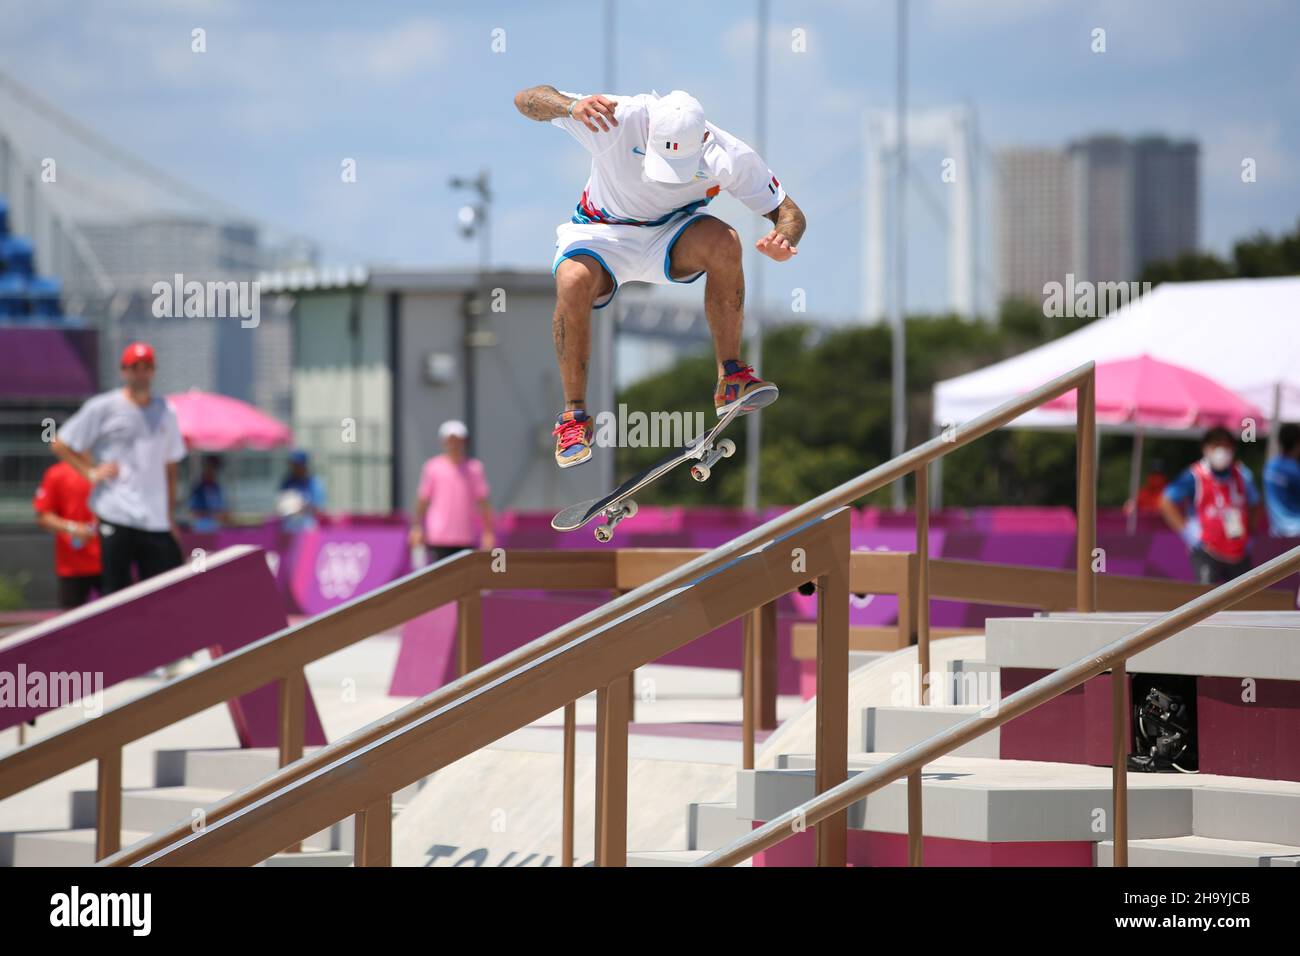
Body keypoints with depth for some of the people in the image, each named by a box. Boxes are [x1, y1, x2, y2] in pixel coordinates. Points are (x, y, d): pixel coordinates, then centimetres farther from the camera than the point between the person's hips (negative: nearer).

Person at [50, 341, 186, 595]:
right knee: (116, 591, -5)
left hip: (156, 521, 4)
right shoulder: (103, 408, 1)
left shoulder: (165, 412, 15)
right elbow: (60, 444, 5)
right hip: (117, 516, -4)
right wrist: (91, 473, -4)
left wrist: (170, 516, 16)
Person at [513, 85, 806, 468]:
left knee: (723, 242, -31)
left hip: (669, 235, 1)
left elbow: (789, 213, -10)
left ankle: (730, 380, -20)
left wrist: (783, 239, -36)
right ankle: (574, 415, -17)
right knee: (573, 281, -35)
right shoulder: (622, 119, -29)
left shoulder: (731, 157, -22)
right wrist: (571, 106, -52)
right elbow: (526, 99, -30)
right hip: (602, 234, -1)